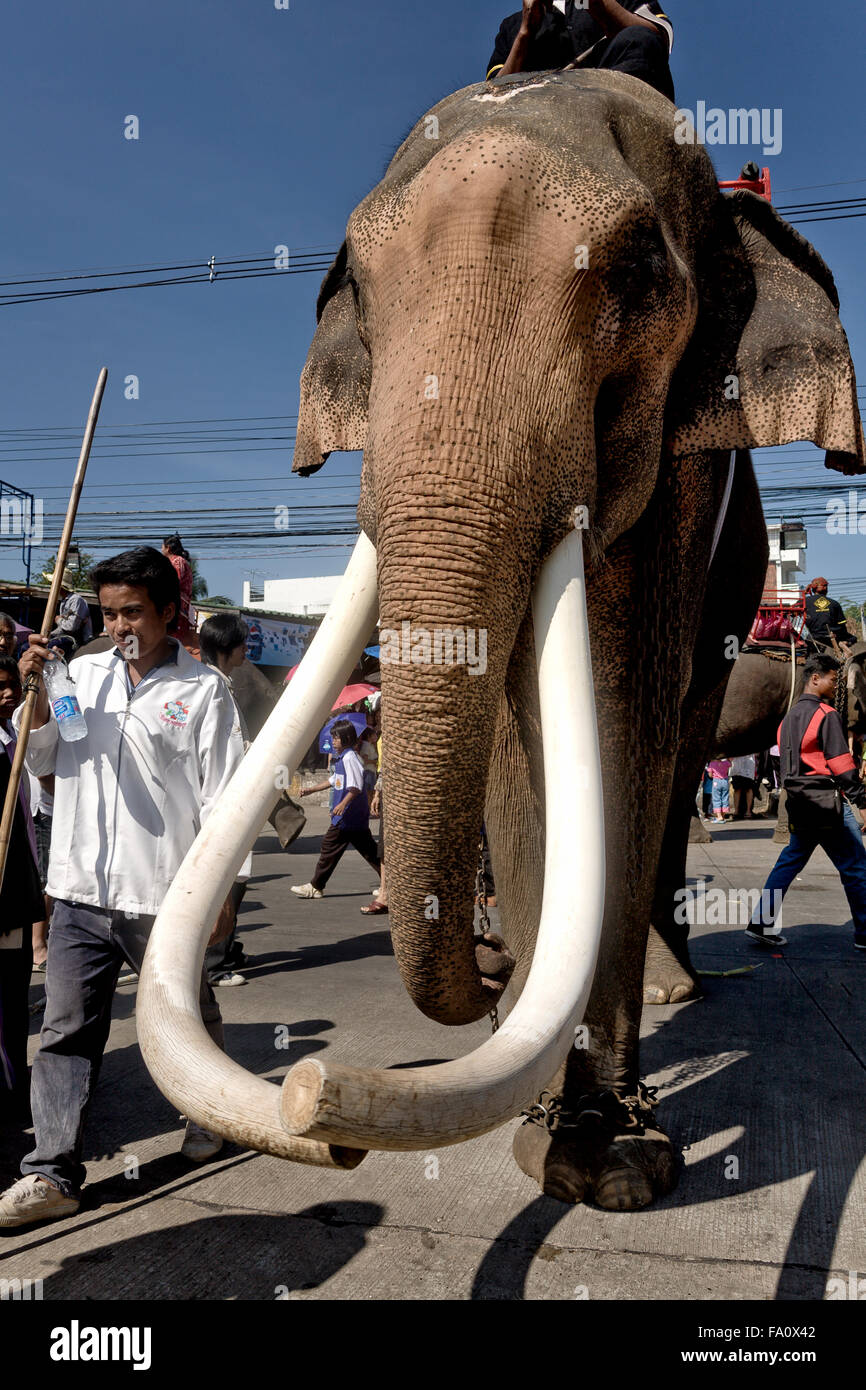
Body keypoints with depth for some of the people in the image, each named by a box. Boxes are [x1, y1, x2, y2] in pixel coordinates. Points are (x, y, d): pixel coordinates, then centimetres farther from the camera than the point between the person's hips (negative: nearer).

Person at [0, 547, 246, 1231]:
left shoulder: (203, 689, -4)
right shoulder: (83, 674, 9)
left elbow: (224, 796, -5)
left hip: (164, 897, -3)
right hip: (81, 891, 3)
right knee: (67, 1030, 4)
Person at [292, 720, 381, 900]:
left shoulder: (349, 757, -15)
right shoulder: (341, 758, 16)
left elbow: (356, 786, -22)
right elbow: (333, 781, 27)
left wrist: (343, 804, -29)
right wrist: (312, 790, 28)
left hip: (348, 813, -10)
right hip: (357, 816, 10)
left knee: (330, 847, -1)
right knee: (368, 848, 10)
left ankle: (315, 887, 7)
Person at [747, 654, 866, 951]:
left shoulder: (789, 717, 17)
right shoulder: (826, 714, -9)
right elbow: (841, 764, -15)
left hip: (799, 804, 8)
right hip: (827, 802, -8)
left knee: (788, 863, 10)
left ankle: (761, 924, 5)